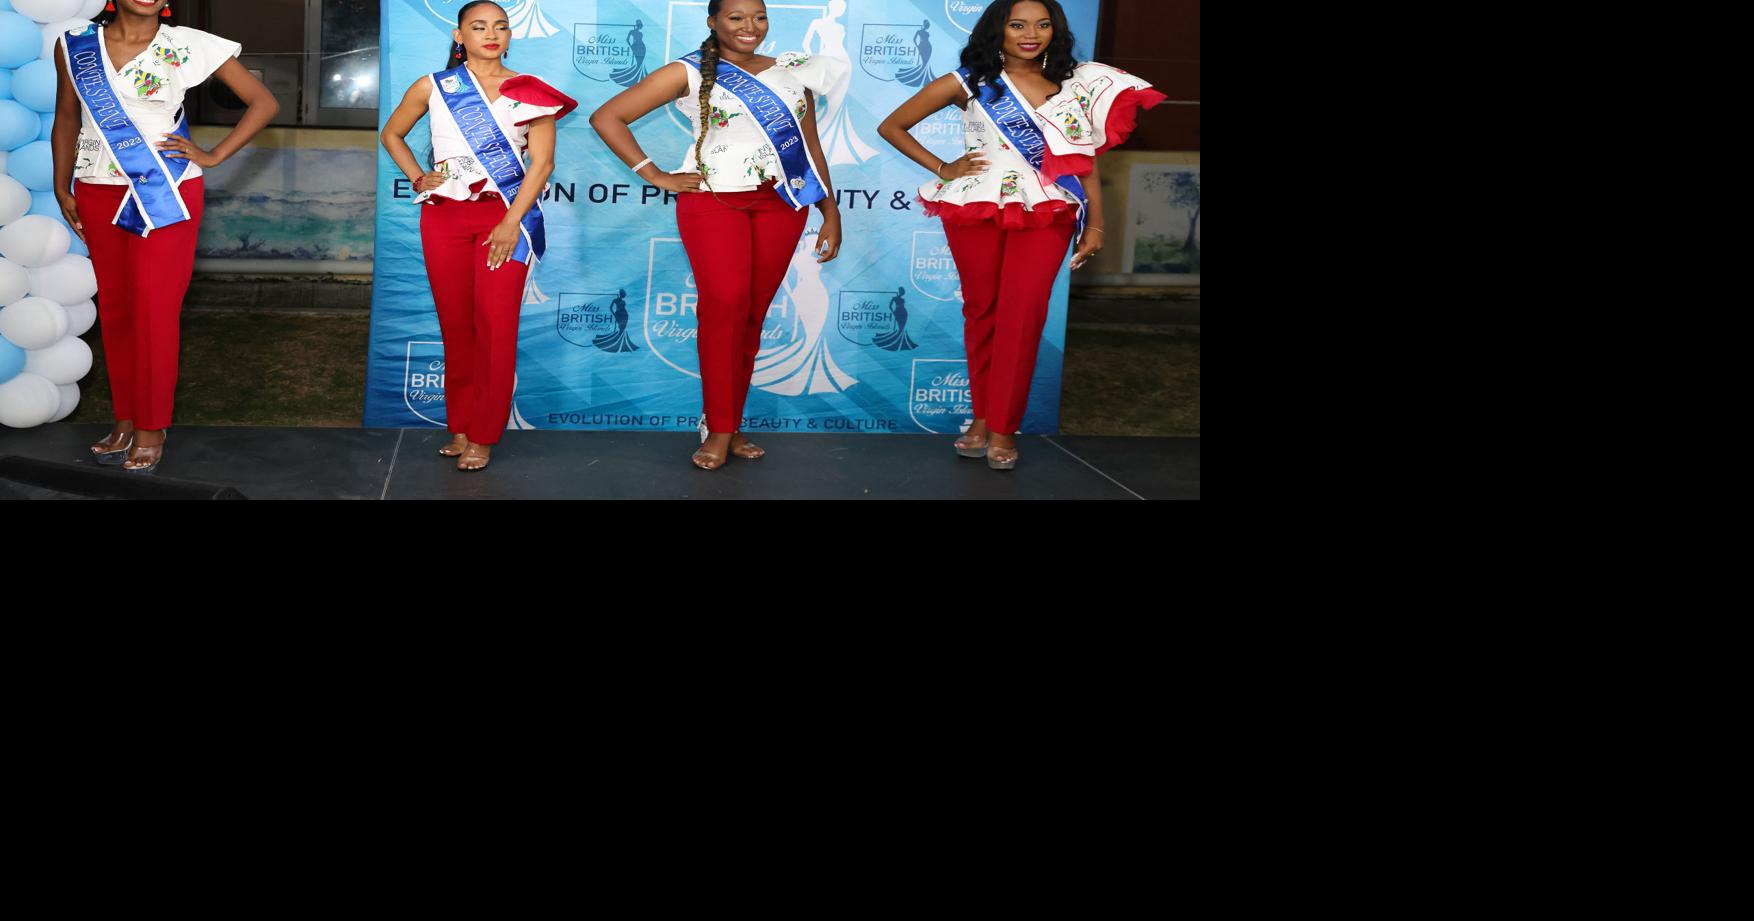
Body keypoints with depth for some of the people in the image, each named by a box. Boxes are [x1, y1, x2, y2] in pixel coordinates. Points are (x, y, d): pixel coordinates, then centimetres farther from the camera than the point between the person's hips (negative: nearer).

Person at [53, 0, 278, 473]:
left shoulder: (190, 46, -5)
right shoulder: (74, 45, 4)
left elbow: (264, 103, -1)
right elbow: (66, 120, 13)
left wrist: (213, 156, -5)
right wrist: (61, 188, 7)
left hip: (165, 197, -3)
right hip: (98, 196, 4)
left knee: (154, 310, -4)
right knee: (113, 309, 9)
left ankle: (151, 429, 6)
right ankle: (124, 419, 19)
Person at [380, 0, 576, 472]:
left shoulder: (531, 92, 3)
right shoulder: (432, 87, 8)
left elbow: (542, 161, -3)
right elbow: (391, 134, 21)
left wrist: (512, 222, -12)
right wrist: (417, 179, 5)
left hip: (505, 216, -2)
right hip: (444, 216, 2)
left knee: (496, 325, -7)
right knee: (455, 324, 5)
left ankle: (483, 436, 1)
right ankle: (459, 426, 16)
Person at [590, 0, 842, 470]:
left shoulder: (794, 73, 13)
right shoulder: (689, 73, 1)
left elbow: (810, 145, 19)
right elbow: (607, 118, -1)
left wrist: (830, 212, 14)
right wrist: (656, 177, -4)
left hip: (781, 203, 4)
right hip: (714, 201, -4)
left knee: (753, 313, 4)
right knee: (725, 304, -16)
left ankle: (729, 423, 14)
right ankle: (720, 430, -7)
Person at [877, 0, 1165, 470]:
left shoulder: (1076, 86, 9)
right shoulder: (968, 82, 3)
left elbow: (1086, 159, 9)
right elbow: (892, 126, 6)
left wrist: (1095, 223, 3)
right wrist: (942, 170, 0)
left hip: (1045, 214, 1)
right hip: (976, 210, 0)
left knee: (1023, 314, -7)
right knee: (981, 311, 5)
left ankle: (1003, 428, 0)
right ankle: (982, 416, 17)